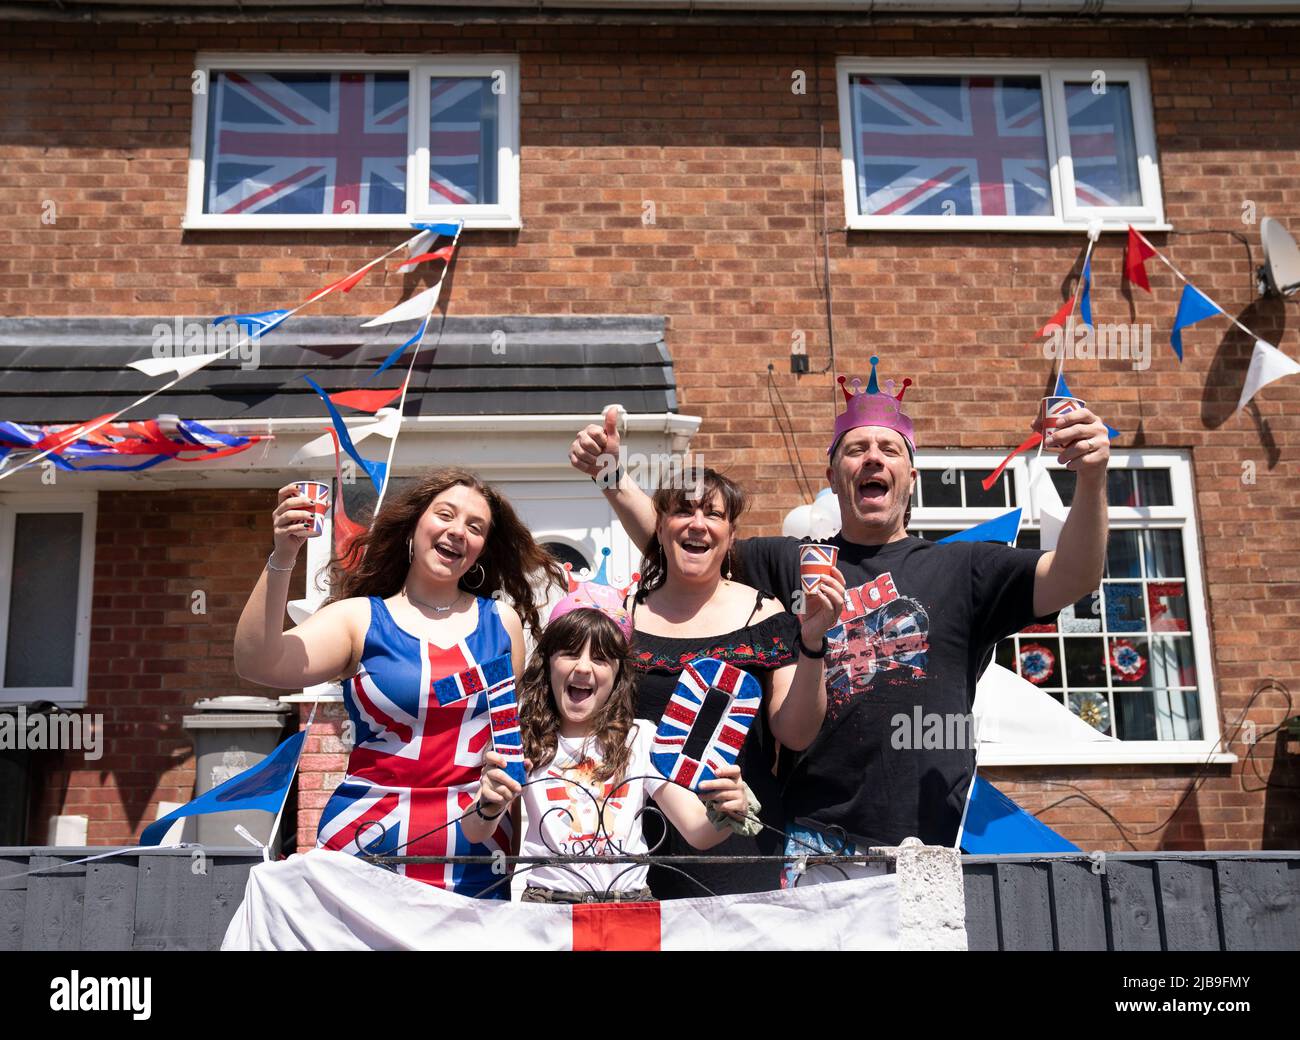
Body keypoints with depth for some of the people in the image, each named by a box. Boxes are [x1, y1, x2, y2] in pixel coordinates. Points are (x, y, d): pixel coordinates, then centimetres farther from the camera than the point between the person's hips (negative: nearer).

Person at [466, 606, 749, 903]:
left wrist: (723, 816, -21)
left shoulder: (643, 738, 8)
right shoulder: (524, 740, 5)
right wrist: (489, 807, -26)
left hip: (631, 896, 1)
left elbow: (698, 833, 2)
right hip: (548, 898, -1)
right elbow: (474, 834, -3)